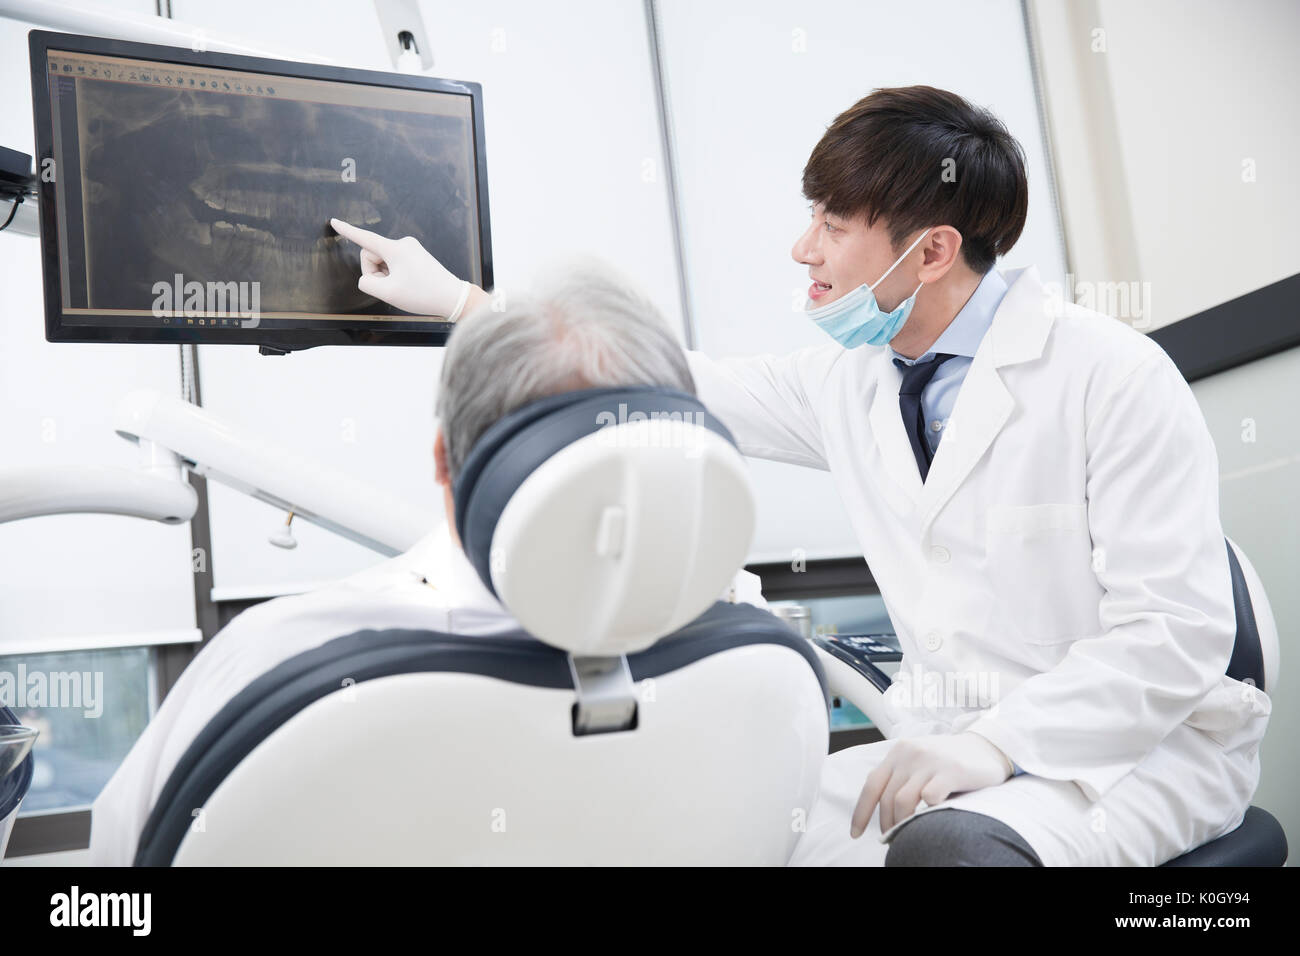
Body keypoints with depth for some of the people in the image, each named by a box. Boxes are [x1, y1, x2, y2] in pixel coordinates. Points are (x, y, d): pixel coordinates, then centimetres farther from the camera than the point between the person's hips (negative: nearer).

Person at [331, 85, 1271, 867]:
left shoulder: (1113, 374, -13)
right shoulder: (851, 383, 5)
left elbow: (1177, 632, -15)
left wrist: (997, 741, -25)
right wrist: (458, 296, 14)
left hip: (1140, 750, -5)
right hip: (965, 745, 5)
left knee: (941, 842, -35)